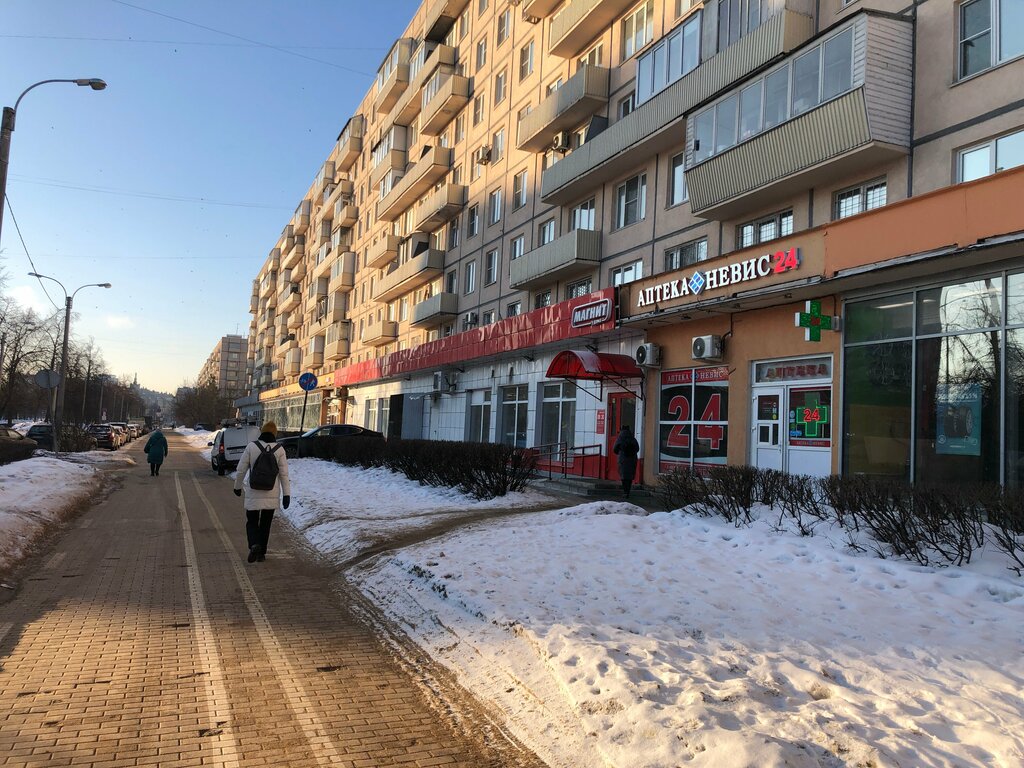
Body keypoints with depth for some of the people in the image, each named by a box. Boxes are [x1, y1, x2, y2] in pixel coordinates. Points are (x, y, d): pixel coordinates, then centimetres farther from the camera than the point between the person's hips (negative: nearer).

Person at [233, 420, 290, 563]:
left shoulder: (251, 447, -6)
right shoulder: (279, 450, -4)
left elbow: (241, 469, -1)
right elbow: (284, 474, -4)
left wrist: (238, 486, 14)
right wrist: (286, 494, 0)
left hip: (254, 493, -1)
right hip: (272, 495, 1)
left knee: (252, 521, 12)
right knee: (265, 523, 14)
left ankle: (254, 545, -13)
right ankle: (261, 553, 17)